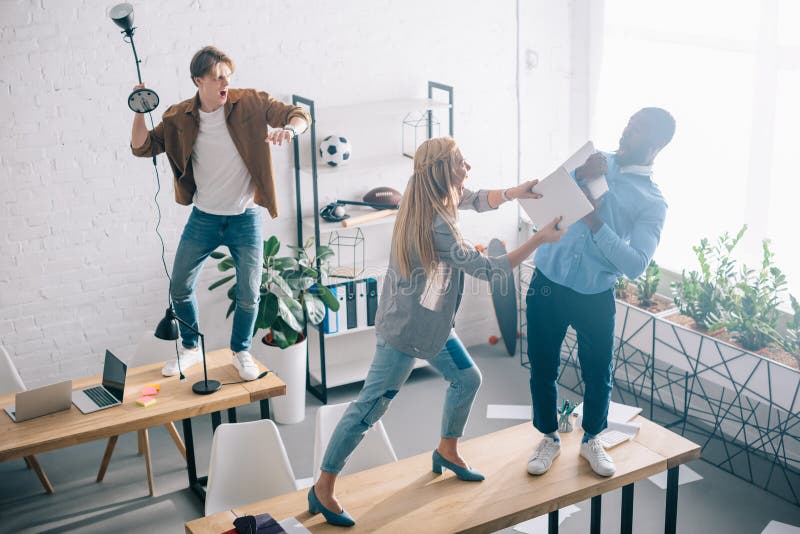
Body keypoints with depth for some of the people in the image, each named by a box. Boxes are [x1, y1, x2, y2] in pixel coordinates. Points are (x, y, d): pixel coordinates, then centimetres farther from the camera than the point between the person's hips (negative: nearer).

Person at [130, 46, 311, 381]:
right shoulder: (179, 118, -5)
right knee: (180, 288, 9)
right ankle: (190, 349, 32)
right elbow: (142, 148, -4)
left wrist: (289, 128, -34)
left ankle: (241, 352, 29)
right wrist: (140, 112, -20)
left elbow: (300, 116, -11)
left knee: (249, 293, 4)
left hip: (245, 217, -2)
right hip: (203, 217, 2)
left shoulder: (251, 103, -11)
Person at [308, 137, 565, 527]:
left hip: (431, 323, 10)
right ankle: (323, 489, 8)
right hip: (405, 331, -10)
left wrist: (513, 193, -7)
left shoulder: (431, 200, -3)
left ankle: (447, 450, 42)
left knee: (467, 379, 20)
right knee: (369, 407, -2)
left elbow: (476, 199, 13)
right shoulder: (436, 226, -29)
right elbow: (490, 271, -23)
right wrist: (540, 239, -18)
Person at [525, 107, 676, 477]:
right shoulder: (595, 161, 5)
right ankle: (549, 439, 33)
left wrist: (595, 222, -23)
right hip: (547, 284, 2)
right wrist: (579, 177, -18)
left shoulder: (653, 203, -5)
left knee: (598, 377, 11)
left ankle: (591, 440, 37)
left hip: (595, 298, -2)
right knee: (542, 370, 11)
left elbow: (635, 265, -17)